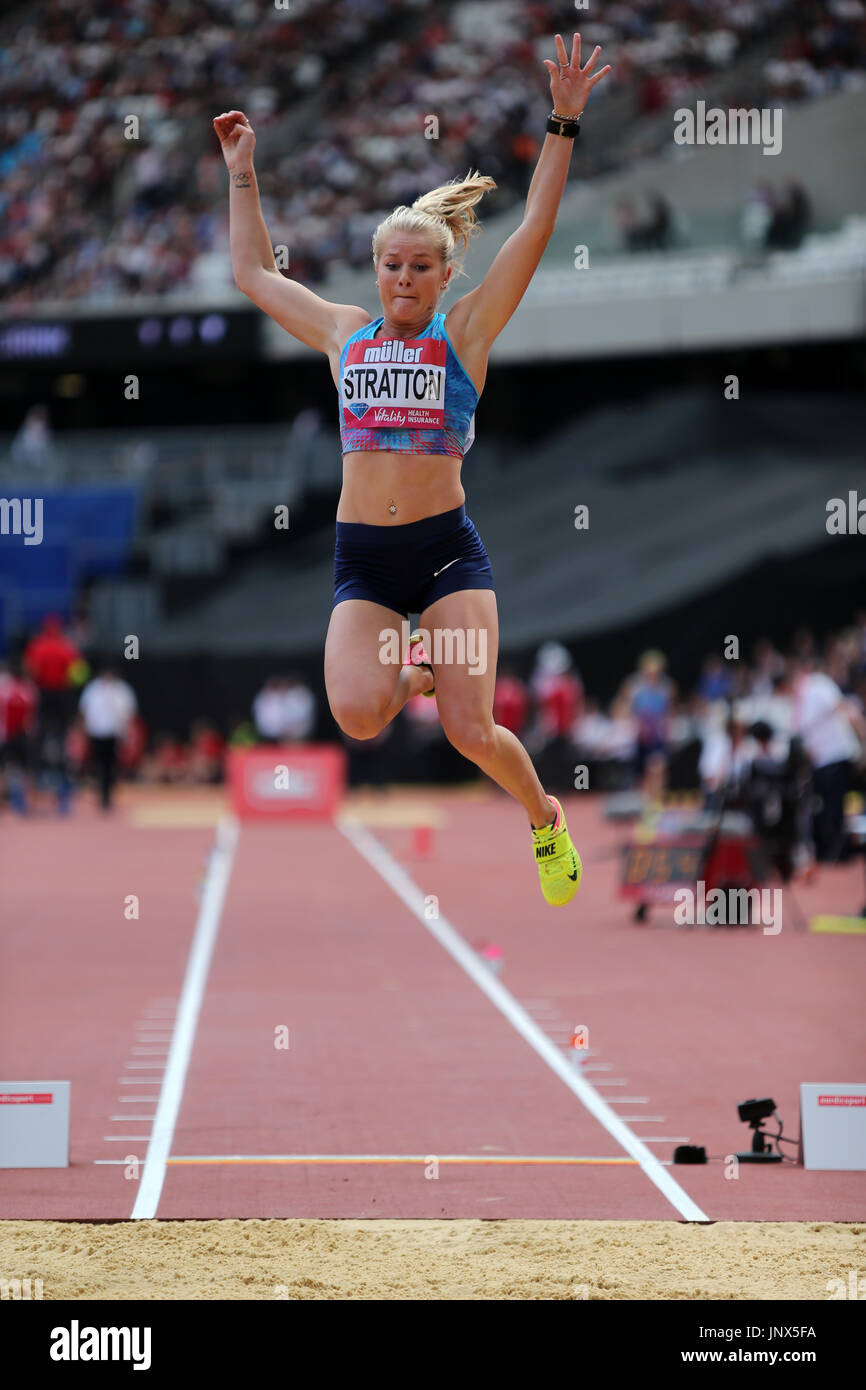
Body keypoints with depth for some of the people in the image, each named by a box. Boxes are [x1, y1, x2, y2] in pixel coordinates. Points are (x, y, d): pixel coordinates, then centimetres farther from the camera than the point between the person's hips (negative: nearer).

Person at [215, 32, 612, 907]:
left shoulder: (465, 333, 3)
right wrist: (240, 173, 25)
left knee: (470, 733, -12)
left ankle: (545, 819, 20)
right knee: (357, 713, -22)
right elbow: (253, 272, 24)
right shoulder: (343, 334, 11)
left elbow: (533, 232, -5)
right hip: (361, 560, 2)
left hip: (447, 548, -2)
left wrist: (563, 125, -11)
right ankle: (409, 668, 15)